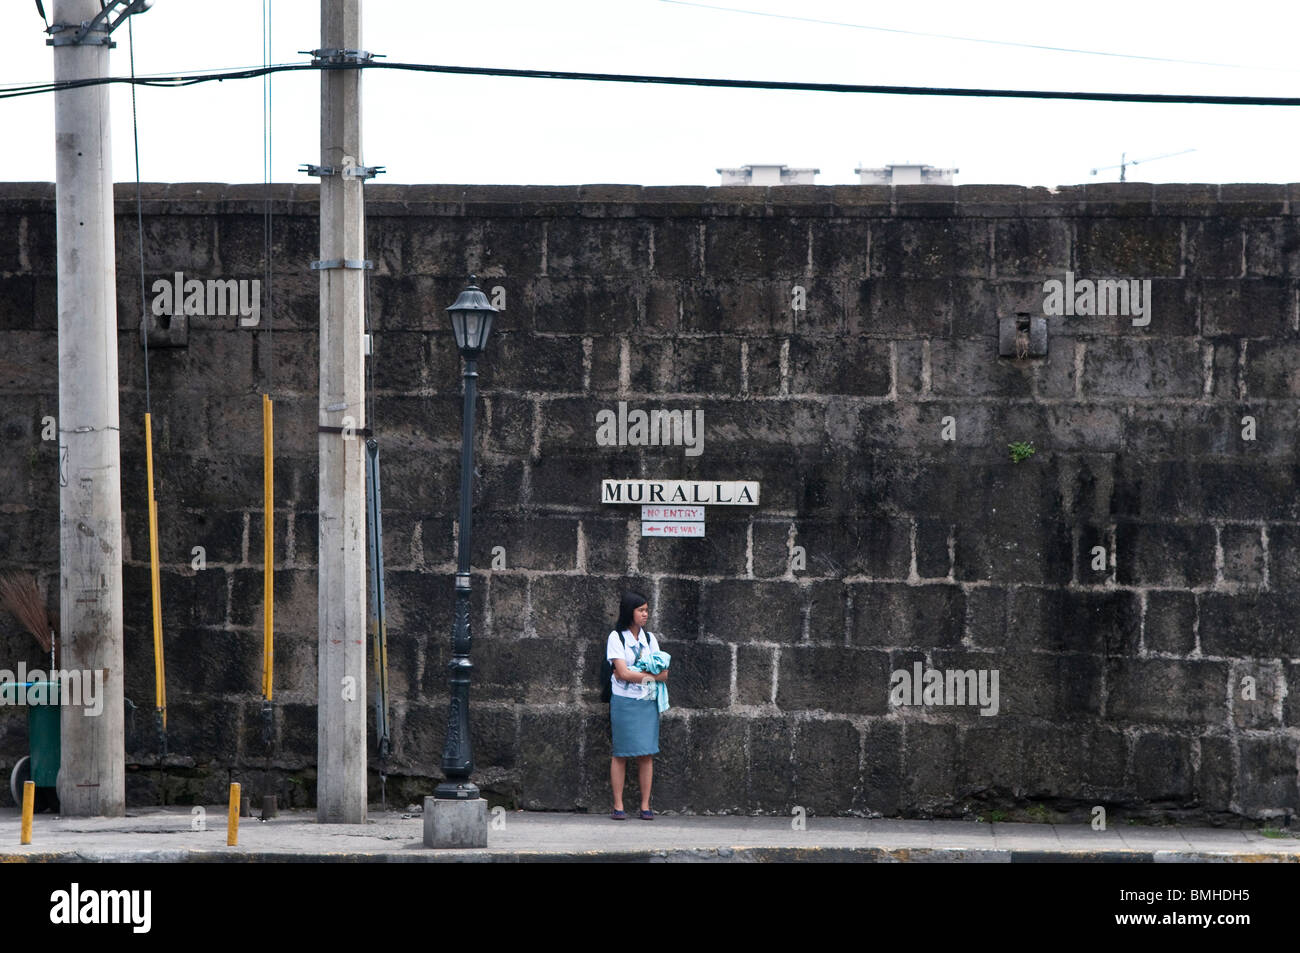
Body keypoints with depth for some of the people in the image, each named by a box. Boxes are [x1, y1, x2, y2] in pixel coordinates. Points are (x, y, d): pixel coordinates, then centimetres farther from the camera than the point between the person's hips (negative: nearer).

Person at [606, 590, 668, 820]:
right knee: (620, 754, -2)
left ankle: (645, 806, 2)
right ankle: (618, 806, 0)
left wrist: (635, 675, -10)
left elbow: (664, 674, 3)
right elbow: (623, 673, -12)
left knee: (646, 754, 0)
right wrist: (651, 675, -5)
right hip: (624, 703, -4)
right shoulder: (616, 638, -2)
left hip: (647, 703, 4)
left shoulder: (649, 638, 12)